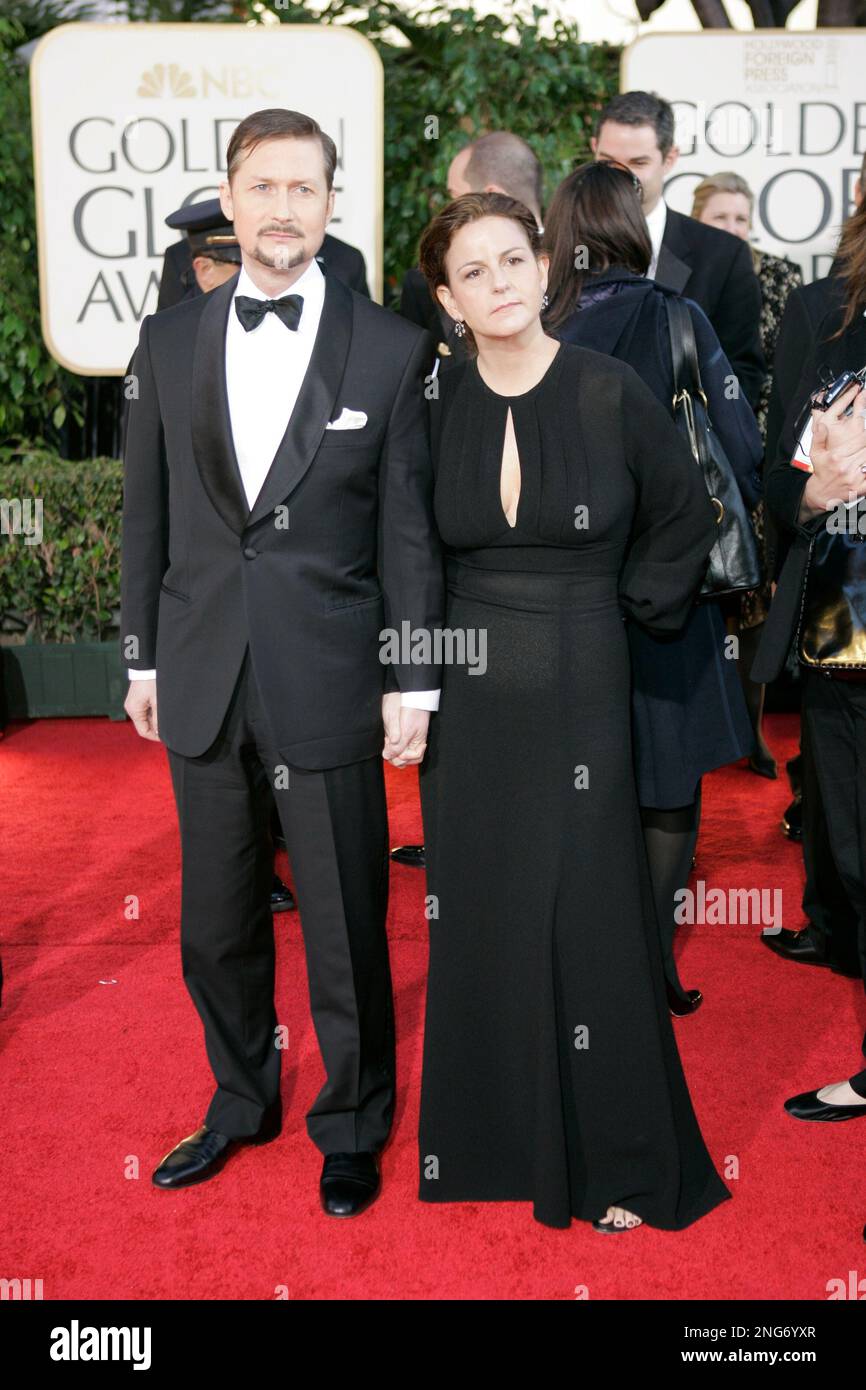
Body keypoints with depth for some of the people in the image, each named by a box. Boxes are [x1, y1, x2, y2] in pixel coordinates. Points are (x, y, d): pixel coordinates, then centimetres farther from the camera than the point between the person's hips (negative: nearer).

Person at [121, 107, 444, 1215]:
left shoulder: (391, 348, -1)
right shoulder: (169, 341, 7)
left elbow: (408, 529, -2)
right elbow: (147, 511, 10)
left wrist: (413, 682, -4)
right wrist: (142, 655, 9)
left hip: (329, 680, -3)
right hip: (201, 678, 4)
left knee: (345, 924, 8)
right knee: (216, 918, 16)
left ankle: (353, 1123, 31)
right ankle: (241, 1101, 39)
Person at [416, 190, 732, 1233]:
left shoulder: (611, 394, -6)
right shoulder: (435, 405, 1)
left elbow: (684, 525, 7)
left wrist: (624, 614, 3)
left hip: (577, 694, -2)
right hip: (467, 701, 3)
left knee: (586, 922, 2)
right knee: (477, 922, 10)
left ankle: (620, 1162, 19)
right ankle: (493, 1137, 28)